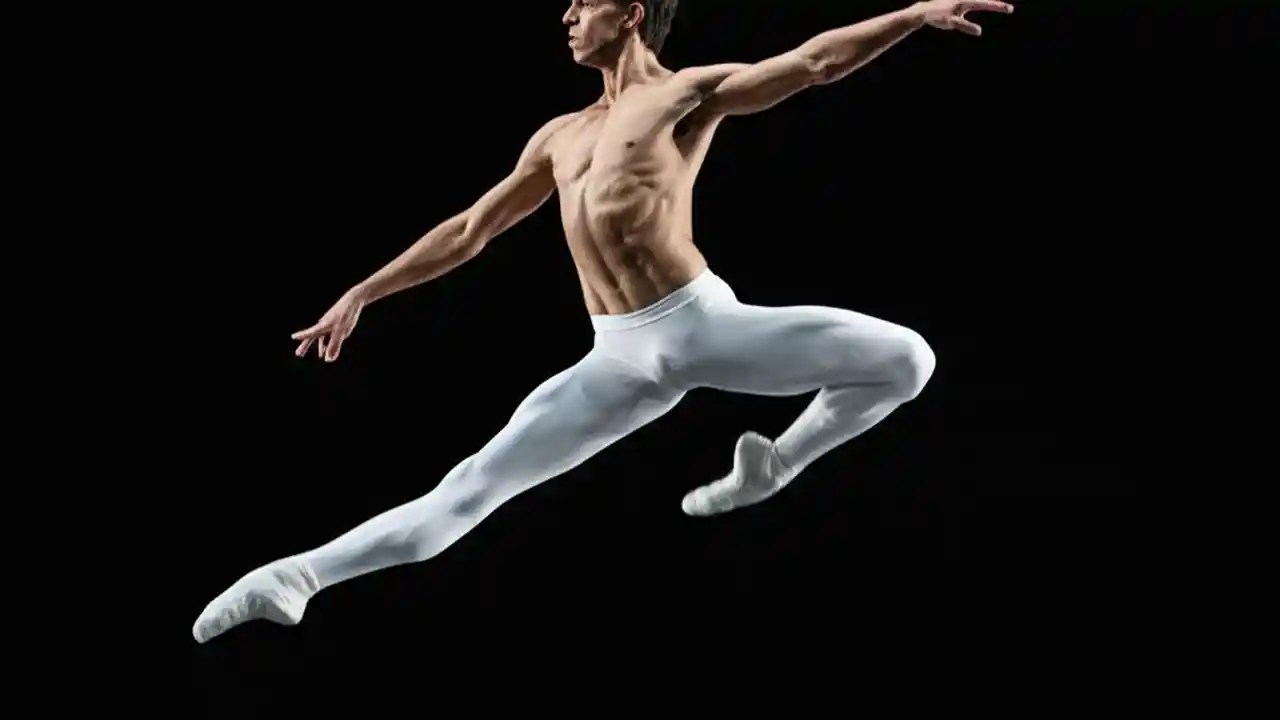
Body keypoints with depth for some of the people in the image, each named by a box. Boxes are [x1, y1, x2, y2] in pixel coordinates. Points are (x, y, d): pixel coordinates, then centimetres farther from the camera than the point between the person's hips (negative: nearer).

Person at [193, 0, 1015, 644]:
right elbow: (470, 230, 28)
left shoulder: (691, 92, 8)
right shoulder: (560, 136, 23)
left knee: (905, 358, -16)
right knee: (474, 486, -3)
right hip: (620, 357, 3)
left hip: (703, 319, -3)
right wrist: (362, 293, 28)